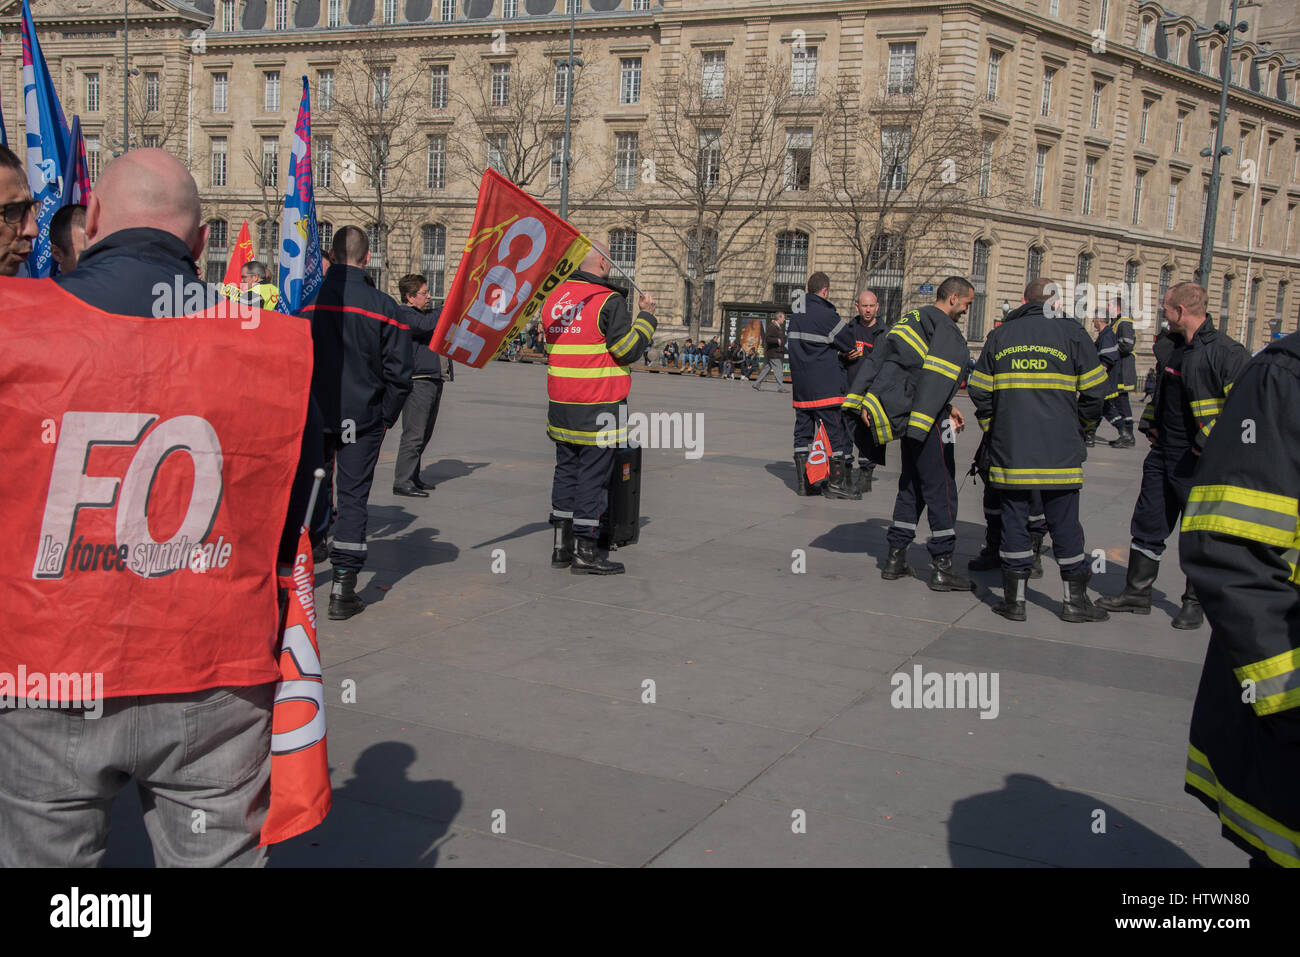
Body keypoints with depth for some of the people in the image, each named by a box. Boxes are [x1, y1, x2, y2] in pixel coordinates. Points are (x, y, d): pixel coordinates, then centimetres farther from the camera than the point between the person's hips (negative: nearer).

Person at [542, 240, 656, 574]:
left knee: (566, 471, 14)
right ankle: (584, 551, 1)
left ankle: (562, 546, 17)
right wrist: (646, 316, 1)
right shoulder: (609, 301, -13)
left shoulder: (554, 298, 10)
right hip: (598, 407, -7)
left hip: (561, 403, 7)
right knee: (593, 476, -2)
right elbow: (628, 350, -12)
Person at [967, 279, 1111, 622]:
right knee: (1064, 520, 6)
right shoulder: (1072, 333, 1)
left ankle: (1014, 598, 8)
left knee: (1014, 517, 7)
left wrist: (991, 428, 19)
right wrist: (1080, 426, 15)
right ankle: (1075, 599, 12)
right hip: (1059, 450, -2)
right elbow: (1095, 390, -1)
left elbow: (979, 390, 6)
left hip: (1009, 448, 2)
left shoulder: (999, 335, 8)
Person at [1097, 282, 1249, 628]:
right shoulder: (1169, 346, 9)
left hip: (1197, 462, -8)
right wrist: (1150, 423, 13)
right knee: (1147, 525, 12)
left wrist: (1208, 444, -20)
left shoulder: (1225, 351, -16)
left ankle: (1195, 603, 19)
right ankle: (1137, 592, 23)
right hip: (1162, 454, 8)